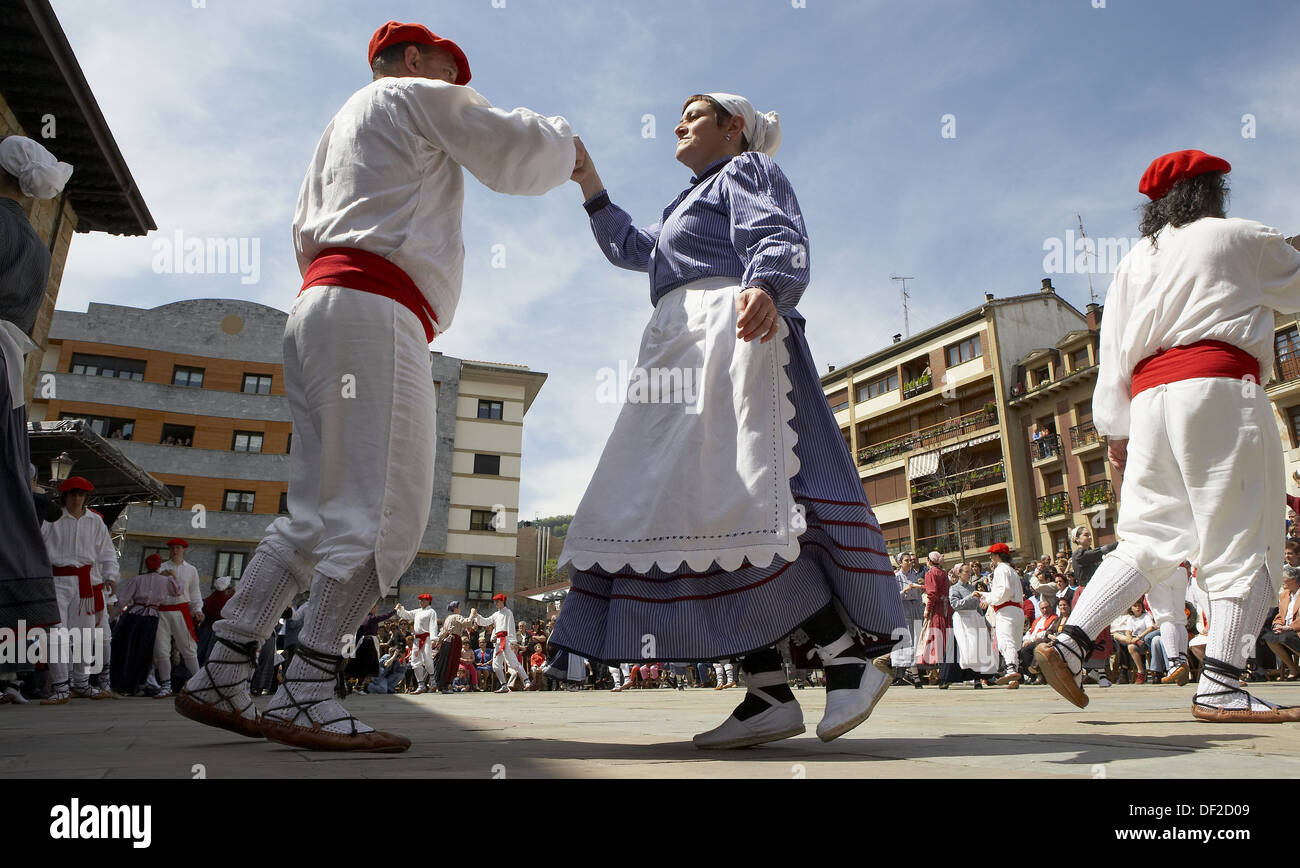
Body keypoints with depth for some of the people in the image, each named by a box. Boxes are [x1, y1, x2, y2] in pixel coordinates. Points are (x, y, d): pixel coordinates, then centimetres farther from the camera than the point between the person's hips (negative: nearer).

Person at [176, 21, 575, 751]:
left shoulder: (344, 122, 36)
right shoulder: (419, 97, 10)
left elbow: (307, 230, 33)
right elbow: (515, 155, 3)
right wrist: (566, 140, 22)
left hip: (319, 305, 10)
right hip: (377, 310, -9)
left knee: (319, 513, 6)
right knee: (388, 509, -16)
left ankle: (222, 678, 5)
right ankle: (305, 696, -19)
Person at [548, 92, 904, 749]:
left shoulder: (746, 169, 13)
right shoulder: (692, 205, 39)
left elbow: (783, 242, -7)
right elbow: (630, 248, 48)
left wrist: (765, 287, -30)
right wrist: (589, 183, 39)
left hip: (732, 336, -8)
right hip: (686, 359, 9)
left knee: (738, 498, -25)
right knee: (701, 513, -7)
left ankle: (849, 655, -21)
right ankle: (768, 695, -11)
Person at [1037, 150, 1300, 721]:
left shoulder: (1136, 260, 21)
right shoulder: (1242, 238, 10)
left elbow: (1113, 347, 14)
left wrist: (1115, 427, 13)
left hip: (1150, 396, 5)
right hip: (1218, 386, -5)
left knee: (1151, 537, 6)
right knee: (1242, 540, -3)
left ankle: (1070, 642, -7)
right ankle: (1220, 688, -10)